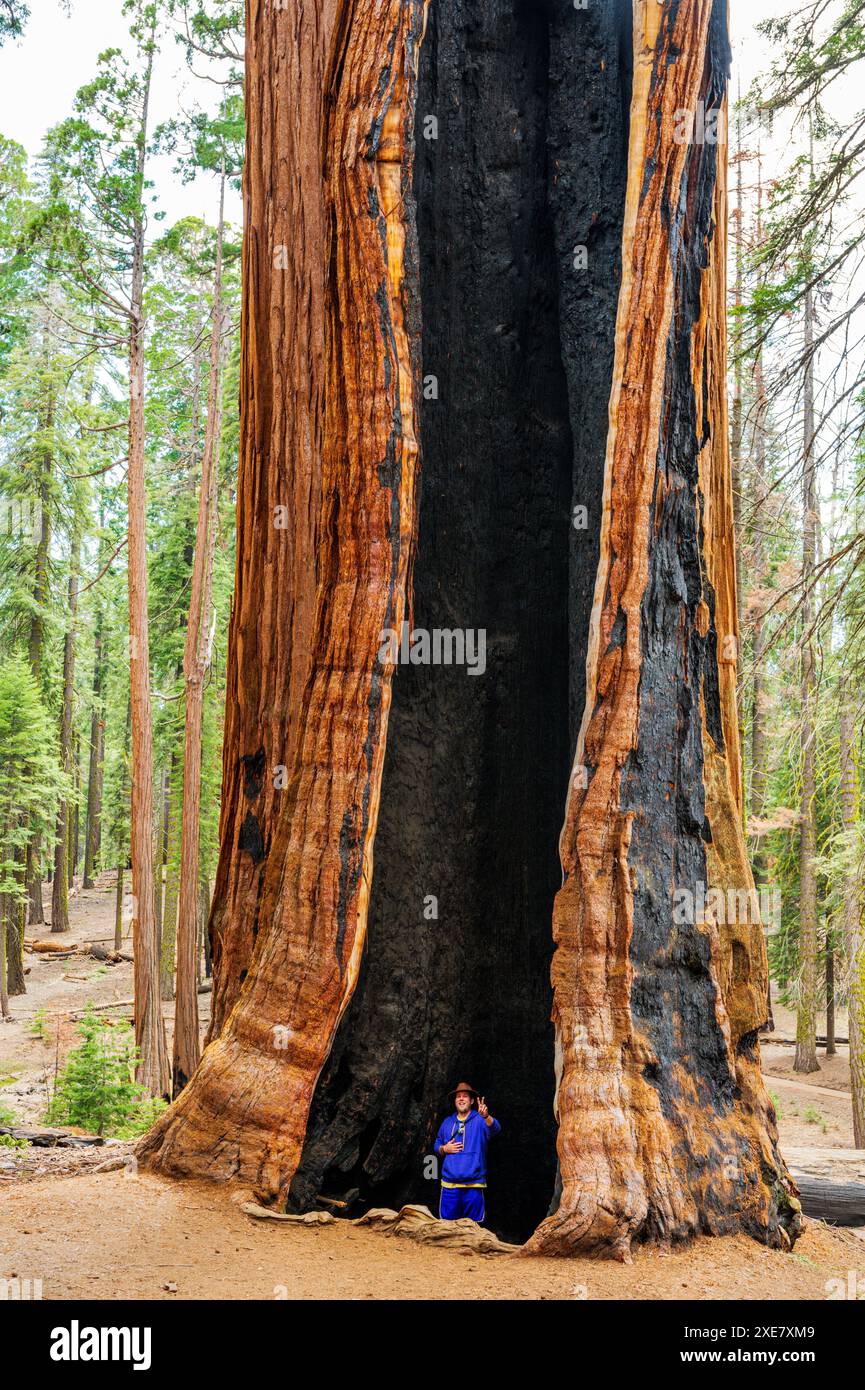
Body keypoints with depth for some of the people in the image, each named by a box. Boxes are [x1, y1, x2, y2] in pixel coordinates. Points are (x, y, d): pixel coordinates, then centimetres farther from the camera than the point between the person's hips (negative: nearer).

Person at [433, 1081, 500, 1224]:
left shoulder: (479, 1120, 0)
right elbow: (437, 1145, 22)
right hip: (449, 1184, 3)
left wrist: (486, 1116, -42)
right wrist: (444, 1149, -1)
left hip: (474, 1184, -3)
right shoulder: (447, 1122, 13)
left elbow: (494, 1128, -21)